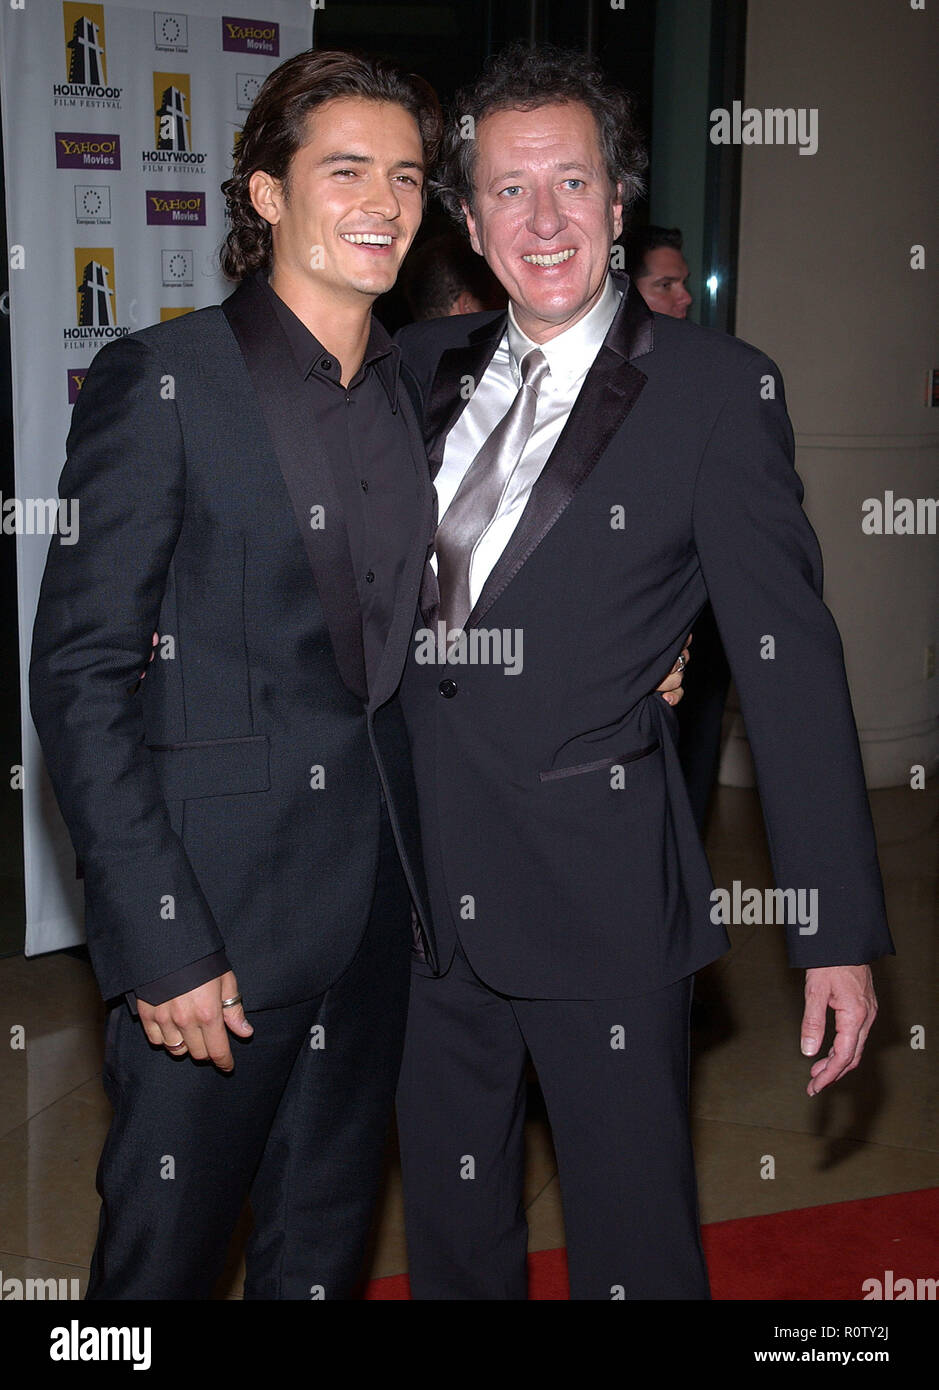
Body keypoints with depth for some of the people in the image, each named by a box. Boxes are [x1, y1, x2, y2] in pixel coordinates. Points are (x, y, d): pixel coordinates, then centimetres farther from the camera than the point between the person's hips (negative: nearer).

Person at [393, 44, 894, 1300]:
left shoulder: (716, 389, -8)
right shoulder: (426, 370, 6)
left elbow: (789, 658, -10)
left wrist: (839, 929, -12)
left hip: (601, 891, -4)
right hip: (426, 879, 5)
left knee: (633, 1240, 8)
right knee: (450, 1227, 19)